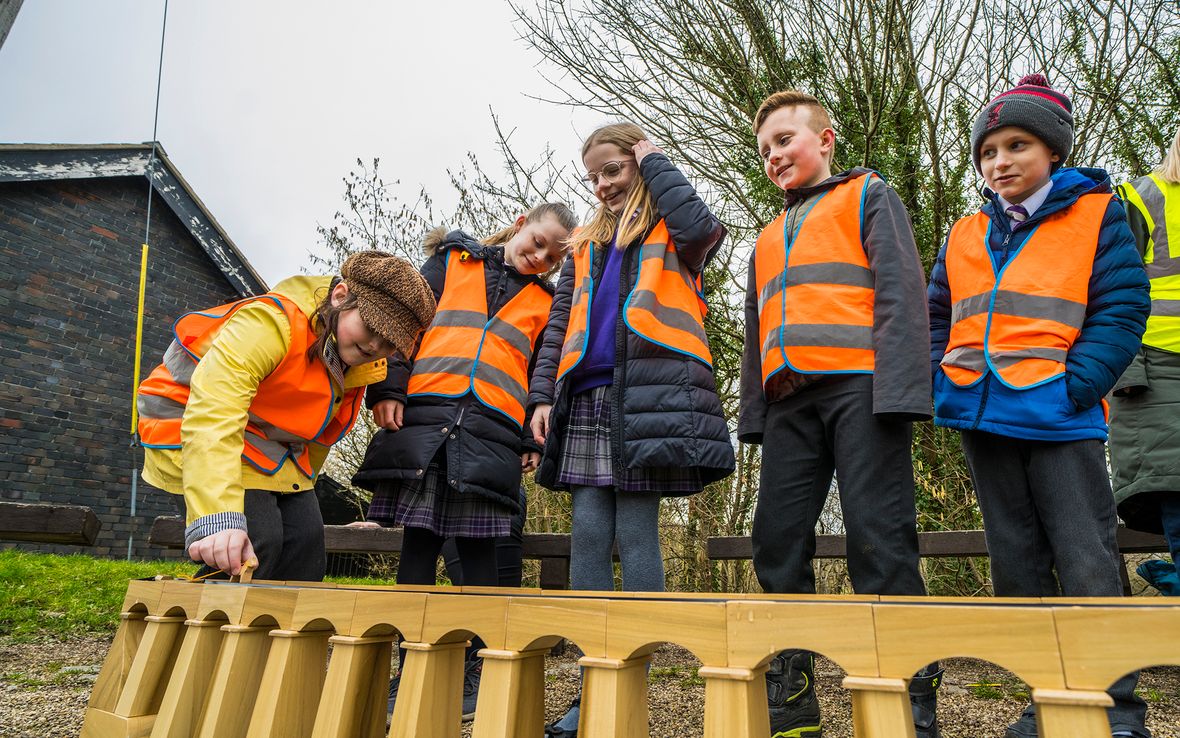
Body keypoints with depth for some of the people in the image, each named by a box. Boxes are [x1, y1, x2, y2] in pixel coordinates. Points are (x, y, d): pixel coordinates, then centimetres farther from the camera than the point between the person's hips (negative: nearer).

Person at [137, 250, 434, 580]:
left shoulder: (361, 363, -3)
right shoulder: (272, 322, -31)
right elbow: (212, 413, -42)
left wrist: (300, 488, 13)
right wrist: (217, 517, -52)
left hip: (274, 447, 8)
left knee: (306, 540, -4)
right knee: (257, 539, -24)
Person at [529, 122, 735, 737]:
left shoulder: (669, 232, 11)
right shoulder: (586, 246, 25)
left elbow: (702, 228, -15)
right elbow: (560, 326, 21)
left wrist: (655, 163, 2)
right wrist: (543, 396, 8)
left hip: (648, 392, -5)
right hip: (588, 399, 5)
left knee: (635, 532, -6)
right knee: (588, 534, 1)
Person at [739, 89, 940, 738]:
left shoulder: (867, 196, 13)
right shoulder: (768, 239, 29)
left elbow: (899, 291, -2)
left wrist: (898, 386, -15)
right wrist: (753, 413, 15)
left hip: (858, 388, -5)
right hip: (790, 402, 6)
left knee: (879, 543, -8)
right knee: (777, 543, 1)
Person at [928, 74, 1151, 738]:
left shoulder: (1096, 212, 4)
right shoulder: (965, 236, 15)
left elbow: (1121, 311, -3)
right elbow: (937, 318, 18)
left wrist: (1073, 386, -15)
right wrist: (942, 382, 2)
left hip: (1060, 419, -4)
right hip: (983, 419, 5)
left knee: (1086, 564, -3)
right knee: (1016, 563, 10)